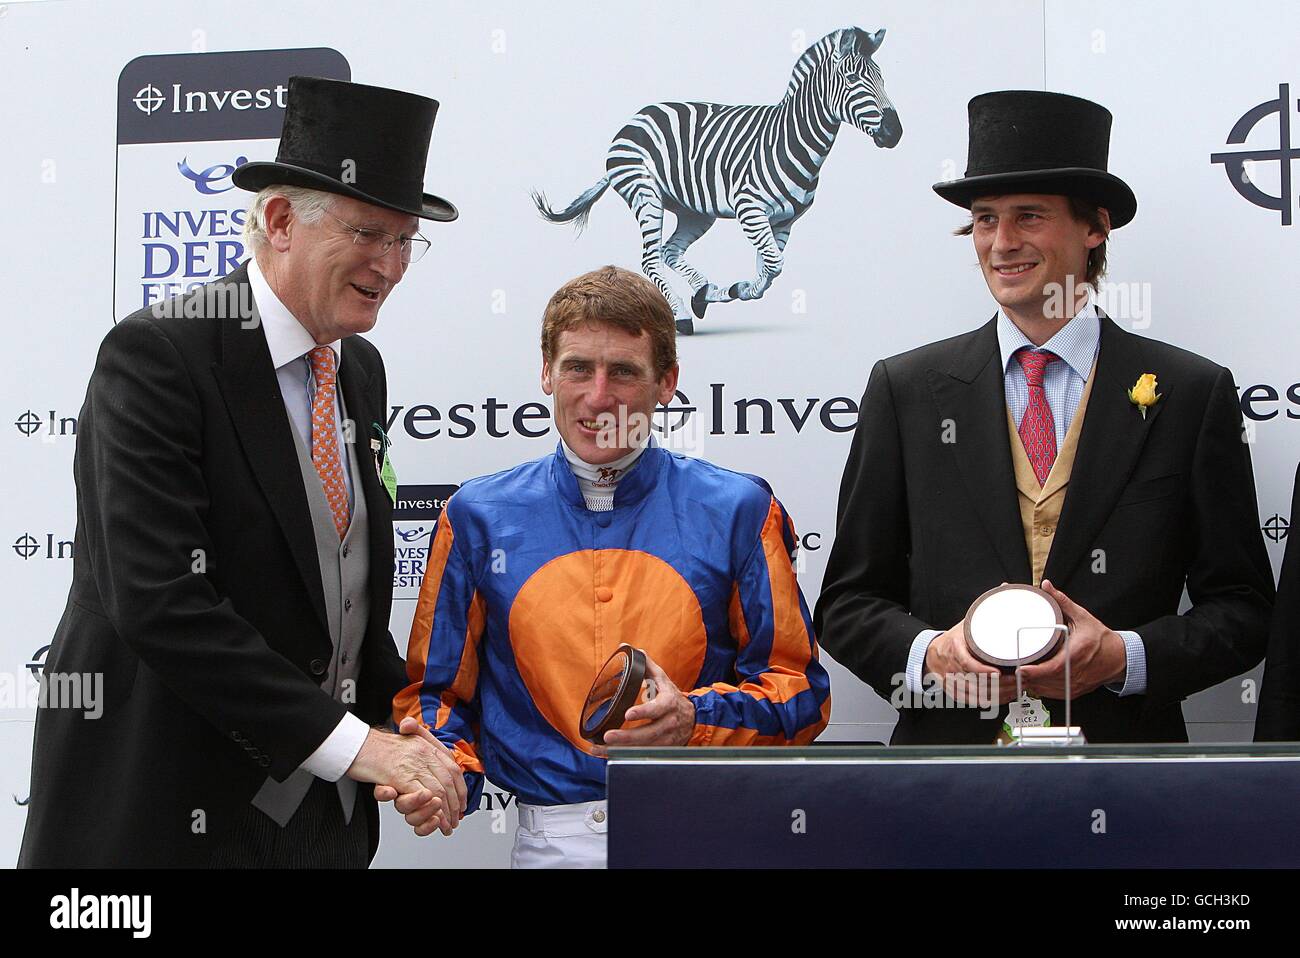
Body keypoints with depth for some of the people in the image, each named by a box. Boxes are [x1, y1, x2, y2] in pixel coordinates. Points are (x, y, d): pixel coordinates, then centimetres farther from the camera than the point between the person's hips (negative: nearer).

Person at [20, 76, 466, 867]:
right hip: (173, 817, -6)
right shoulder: (156, 355, -15)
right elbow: (158, 601, -24)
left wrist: (401, 725, -1)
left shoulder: (361, 370, 8)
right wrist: (351, 742, -23)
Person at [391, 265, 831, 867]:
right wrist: (440, 770, -11)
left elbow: (800, 692, 1)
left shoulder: (737, 512, 0)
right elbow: (438, 689, 10)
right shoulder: (479, 518, 4)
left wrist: (696, 718, -17)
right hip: (549, 843, 1)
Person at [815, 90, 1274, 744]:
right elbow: (850, 600, 2)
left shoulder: (1194, 393, -2)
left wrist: (1124, 656, -17)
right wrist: (929, 653, -17)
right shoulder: (905, 389, 0)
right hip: (948, 747, 1)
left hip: (1127, 758, 0)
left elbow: (1242, 606, -1)